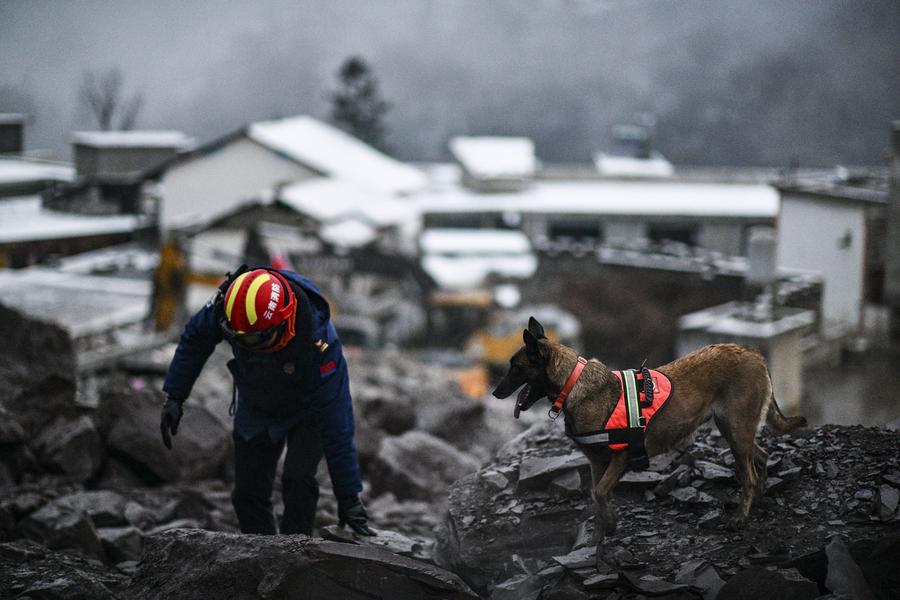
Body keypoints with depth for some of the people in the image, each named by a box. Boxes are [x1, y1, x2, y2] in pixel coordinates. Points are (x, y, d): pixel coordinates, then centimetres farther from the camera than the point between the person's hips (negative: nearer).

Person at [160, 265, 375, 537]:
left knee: (297, 480, -24)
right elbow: (194, 340, -6)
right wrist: (174, 397, -8)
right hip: (256, 407, 4)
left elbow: (336, 424, -36)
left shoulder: (318, 340, -41)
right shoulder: (226, 304, -32)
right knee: (248, 494, 3)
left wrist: (348, 496, -34)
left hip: (307, 410, -4)